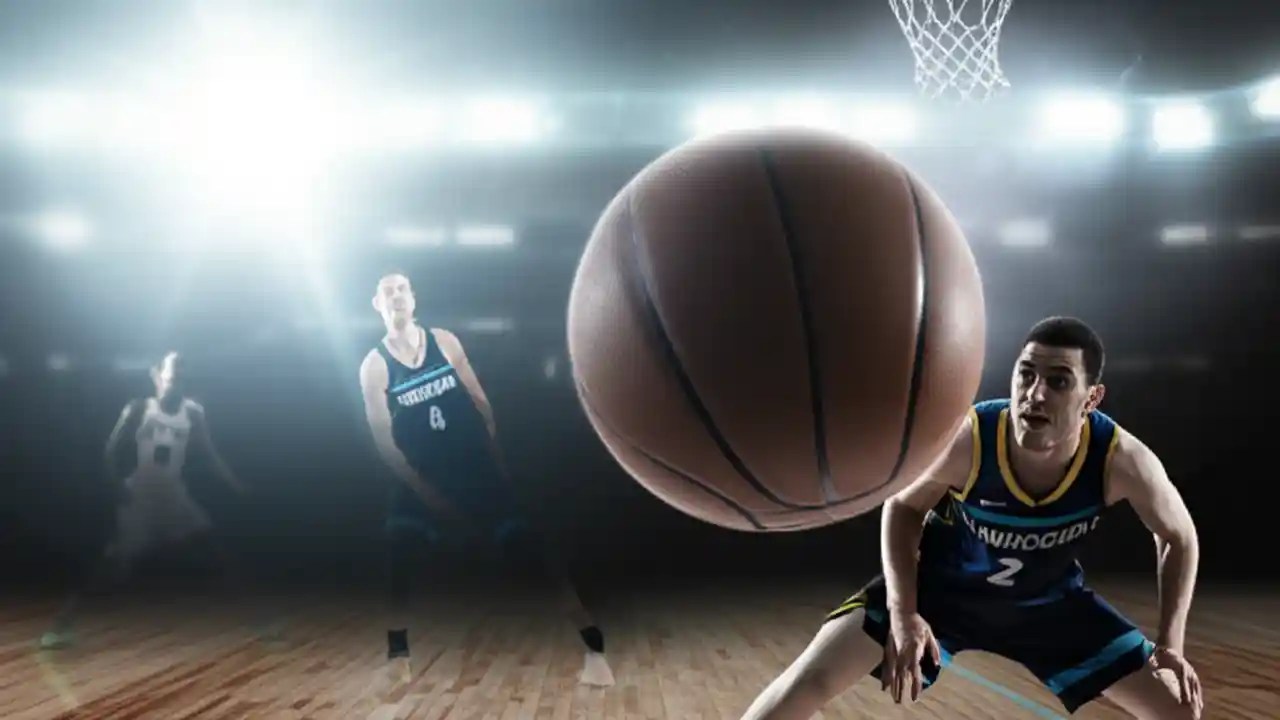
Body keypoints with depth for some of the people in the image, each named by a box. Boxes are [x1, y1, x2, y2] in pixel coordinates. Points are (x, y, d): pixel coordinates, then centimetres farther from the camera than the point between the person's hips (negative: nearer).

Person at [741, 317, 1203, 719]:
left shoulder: (1119, 459, -29)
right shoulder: (967, 438, -33)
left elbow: (1179, 535, -7)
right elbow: (903, 506, -13)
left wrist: (1171, 644, -14)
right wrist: (903, 612, -22)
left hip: (1047, 602, 3)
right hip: (939, 584, -2)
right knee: (812, 679, -18)